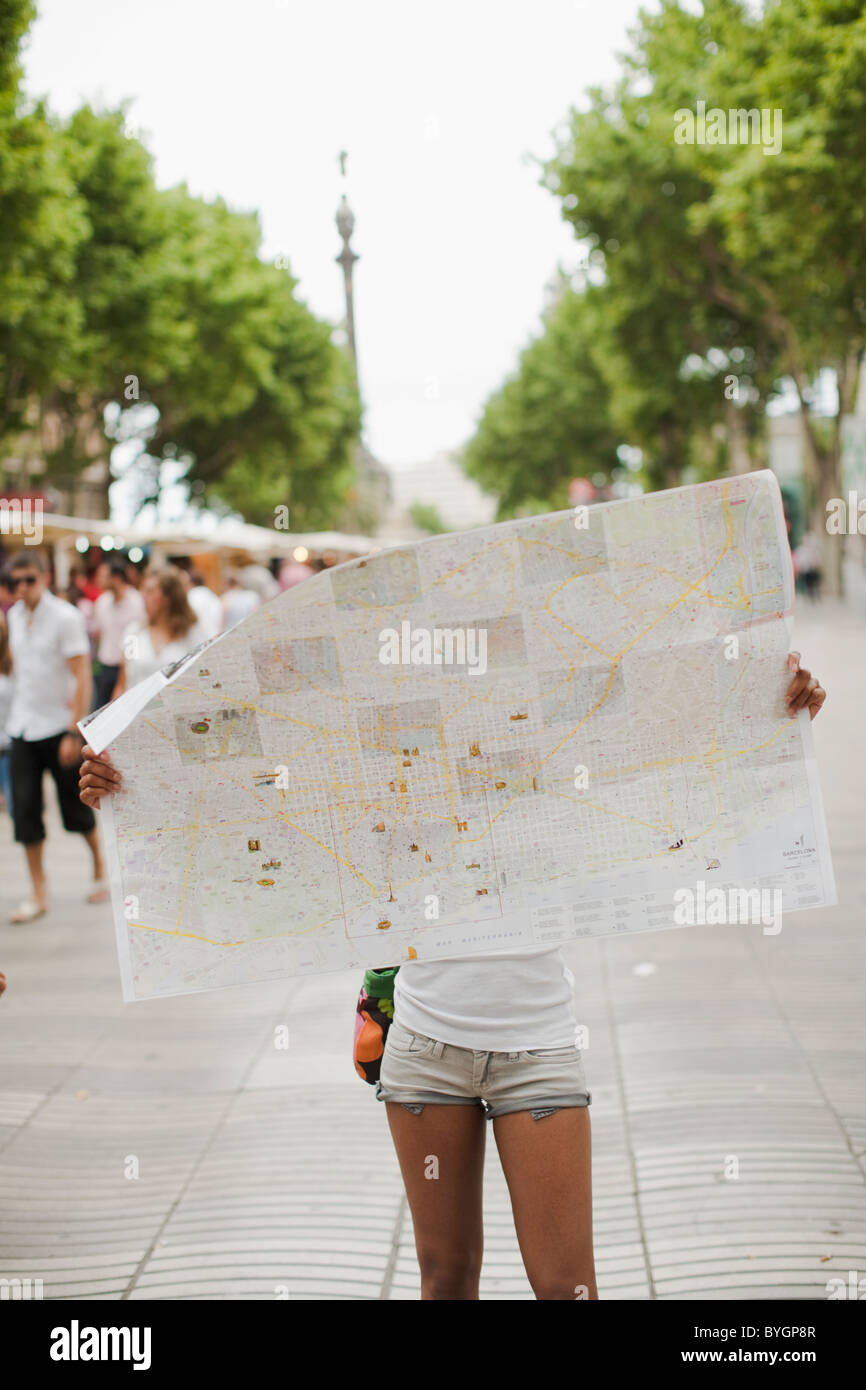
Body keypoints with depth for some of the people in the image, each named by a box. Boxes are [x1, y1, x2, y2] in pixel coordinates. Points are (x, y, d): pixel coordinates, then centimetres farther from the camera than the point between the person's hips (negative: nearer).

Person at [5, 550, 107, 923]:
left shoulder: (65, 617, -12)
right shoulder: (15, 616, 6)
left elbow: (82, 678, -14)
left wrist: (74, 734, -18)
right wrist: (18, 710, 13)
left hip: (59, 725, -5)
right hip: (22, 727, 5)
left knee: (76, 807, 6)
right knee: (25, 810, -1)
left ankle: (100, 870, 30)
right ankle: (38, 895, 5)